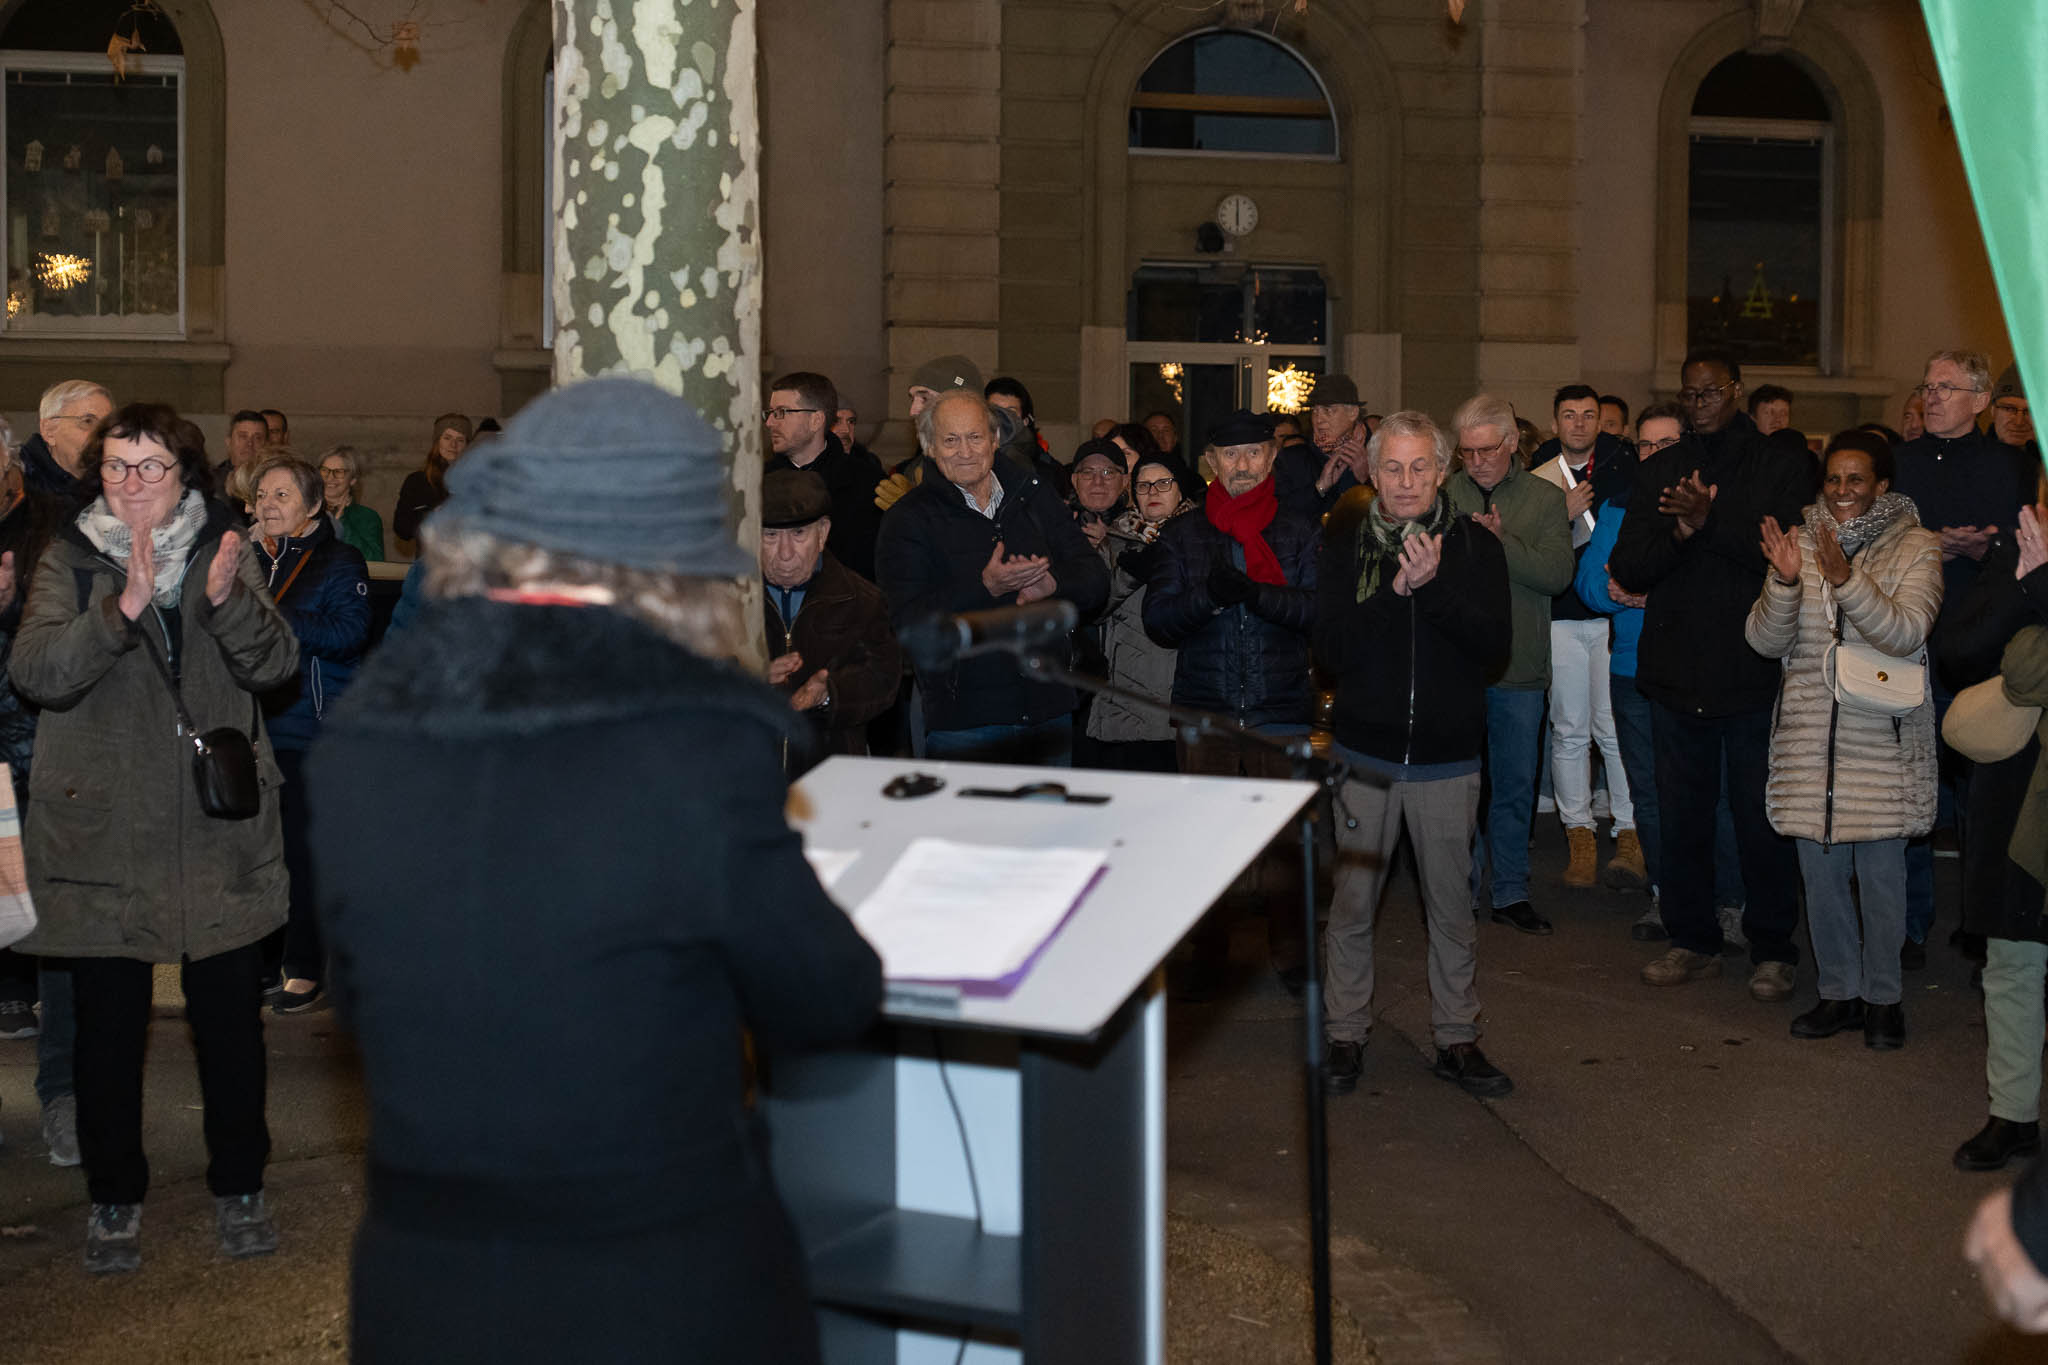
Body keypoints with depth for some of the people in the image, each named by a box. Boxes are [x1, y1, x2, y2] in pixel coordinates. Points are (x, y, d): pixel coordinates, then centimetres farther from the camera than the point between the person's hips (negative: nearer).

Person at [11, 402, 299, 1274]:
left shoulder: (224, 552, 5)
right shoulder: (70, 561, 1)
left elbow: (276, 664, -6)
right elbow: (35, 672, -14)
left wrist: (227, 599, -25)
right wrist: (122, 607, -29)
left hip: (219, 833, 1)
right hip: (101, 834, -1)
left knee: (230, 1018, 7)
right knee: (108, 1025, 6)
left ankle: (238, 1185, 23)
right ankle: (113, 1197, 22)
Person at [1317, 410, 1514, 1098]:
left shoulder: (1475, 546, 1)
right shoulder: (1346, 550, 2)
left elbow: (1495, 647, -9)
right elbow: (1330, 649, -8)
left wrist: (1434, 588, -19)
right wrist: (1395, 592, -17)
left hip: (1447, 757, 0)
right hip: (1365, 751, 0)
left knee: (1452, 908, 7)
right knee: (1352, 904, 5)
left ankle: (1456, 1039, 20)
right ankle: (1345, 1035, 18)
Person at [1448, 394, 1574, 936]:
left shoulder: (1545, 498, 2)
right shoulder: (1444, 494, 3)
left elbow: (1558, 573, -11)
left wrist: (1500, 543, -20)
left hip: (1518, 667, 0)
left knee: (1515, 785, 9)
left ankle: (1511, 892, 20)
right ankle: (1461, 891, 18)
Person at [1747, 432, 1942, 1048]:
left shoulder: (1916, 548, -2)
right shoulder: (1802, 544, 7)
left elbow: (1906, 634, -16)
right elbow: (1765, 641, 1)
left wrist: (1846, 579, -28)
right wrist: (1784, 581, -17)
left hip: (1883, 735, -3)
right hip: (1809, 731, 3)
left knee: (1880, 873, 2)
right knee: (1819, 870, 9)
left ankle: (1883, 997, 17)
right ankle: (1840, 992, 23)